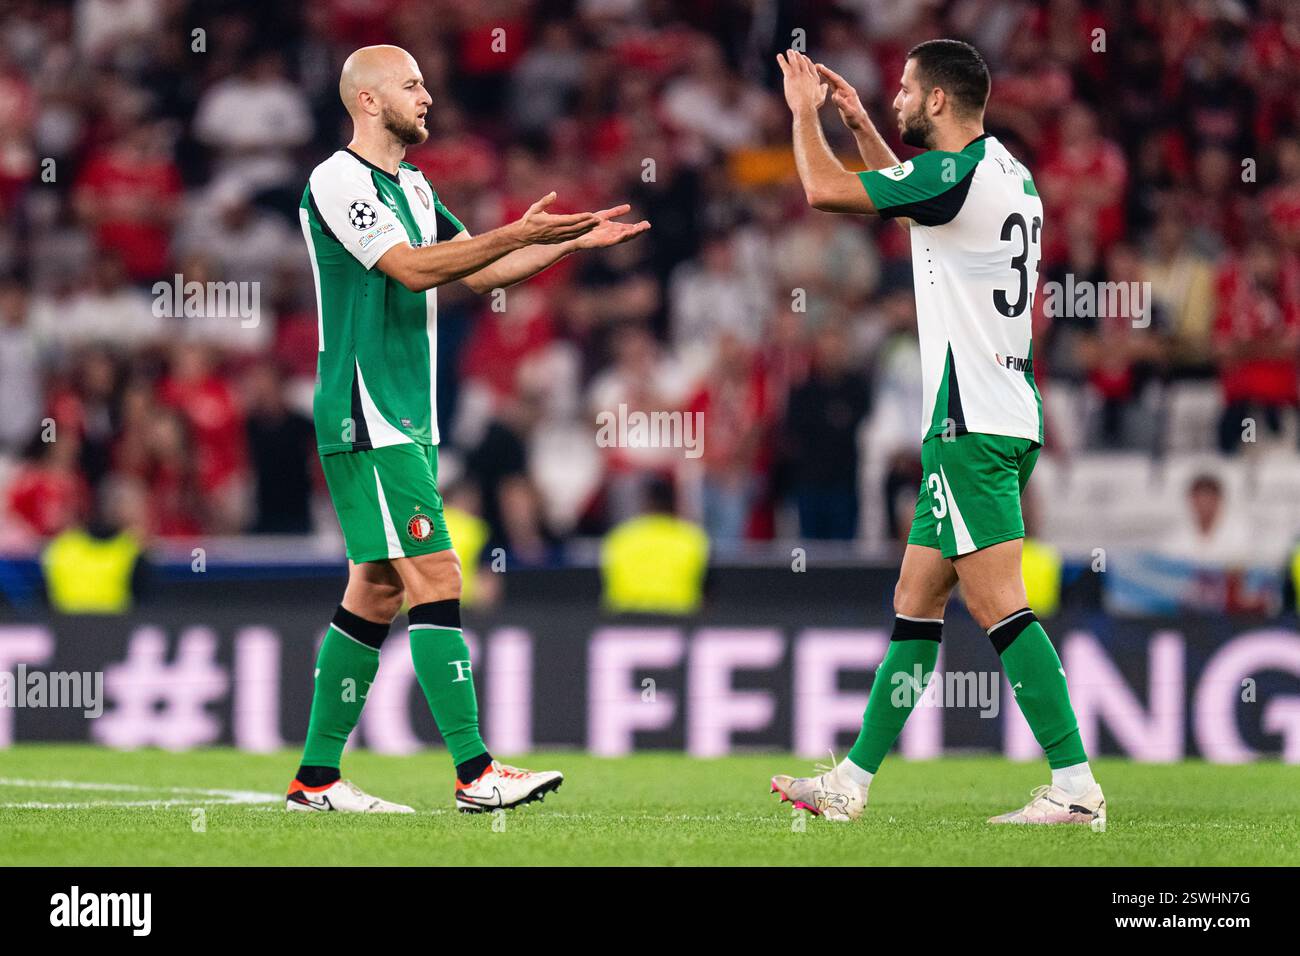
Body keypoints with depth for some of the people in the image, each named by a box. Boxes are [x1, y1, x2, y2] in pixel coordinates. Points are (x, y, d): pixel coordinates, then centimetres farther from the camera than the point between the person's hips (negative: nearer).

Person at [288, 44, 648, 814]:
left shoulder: (411, 186, 17)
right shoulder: (336, 182, -12)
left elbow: (477, 271, 21)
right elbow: (412, 267, -21)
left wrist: (573, 242, 13)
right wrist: (518, 234, -25)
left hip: (408, 421, 9)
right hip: (367, 422, -9)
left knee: (377, 591, 8)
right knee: (436, 577, -14)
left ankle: (317, 778, 12)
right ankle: (475, 772, -15)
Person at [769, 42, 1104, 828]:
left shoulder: (957, 172, -14)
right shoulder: (1010, 174, 14)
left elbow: (825, 189, -11)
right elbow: (910, 196, 35)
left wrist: (805, 113, 6)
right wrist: (858, 123, 35)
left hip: (971, 424, -10)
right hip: (1007, 417, 10)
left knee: (998, 603, -12)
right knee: (916, 604, 12)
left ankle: (1075, 785, -17)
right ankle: (852, 784, 17)